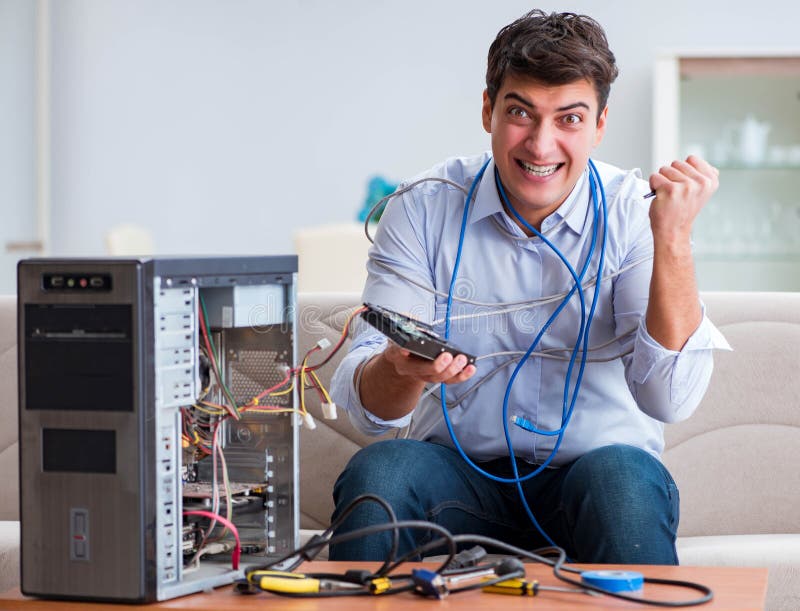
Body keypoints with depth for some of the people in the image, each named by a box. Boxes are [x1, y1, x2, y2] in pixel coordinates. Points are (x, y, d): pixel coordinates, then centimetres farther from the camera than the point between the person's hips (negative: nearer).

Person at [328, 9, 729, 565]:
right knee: (379, 470, -30)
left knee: (623, 475, -34)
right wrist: (405, 368, -34)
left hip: (592, 473, -1)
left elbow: (670, 398, -17)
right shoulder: (422, 211, -3)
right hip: (460, 472, 1)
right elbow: (366, 403, -10)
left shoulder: (635, 215, -5)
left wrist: (674, 236, -23)